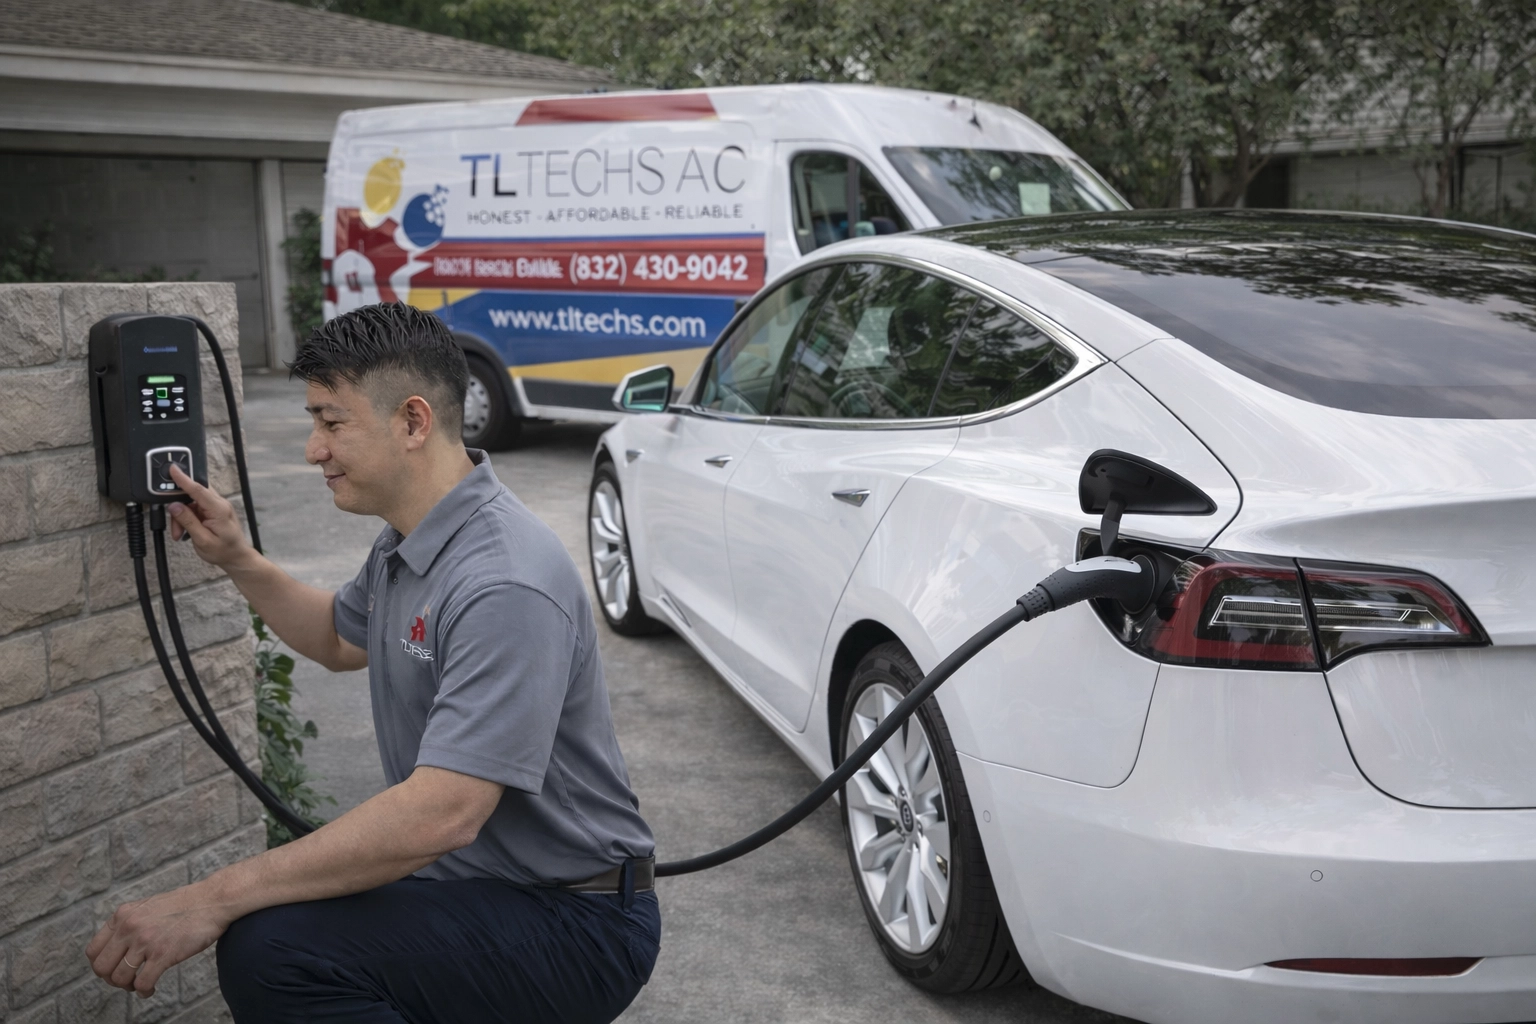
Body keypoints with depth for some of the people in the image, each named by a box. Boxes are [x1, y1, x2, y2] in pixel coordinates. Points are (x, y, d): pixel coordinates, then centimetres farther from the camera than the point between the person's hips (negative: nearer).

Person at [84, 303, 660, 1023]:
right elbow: (340, 640, 28)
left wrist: (215, 898, -30)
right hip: (470, 880, 10)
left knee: (273, 951, -27)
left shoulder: (505, 585, -27)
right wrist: (236, 560, 12)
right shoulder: (406, 544, 6)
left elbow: (442, 814, -33)